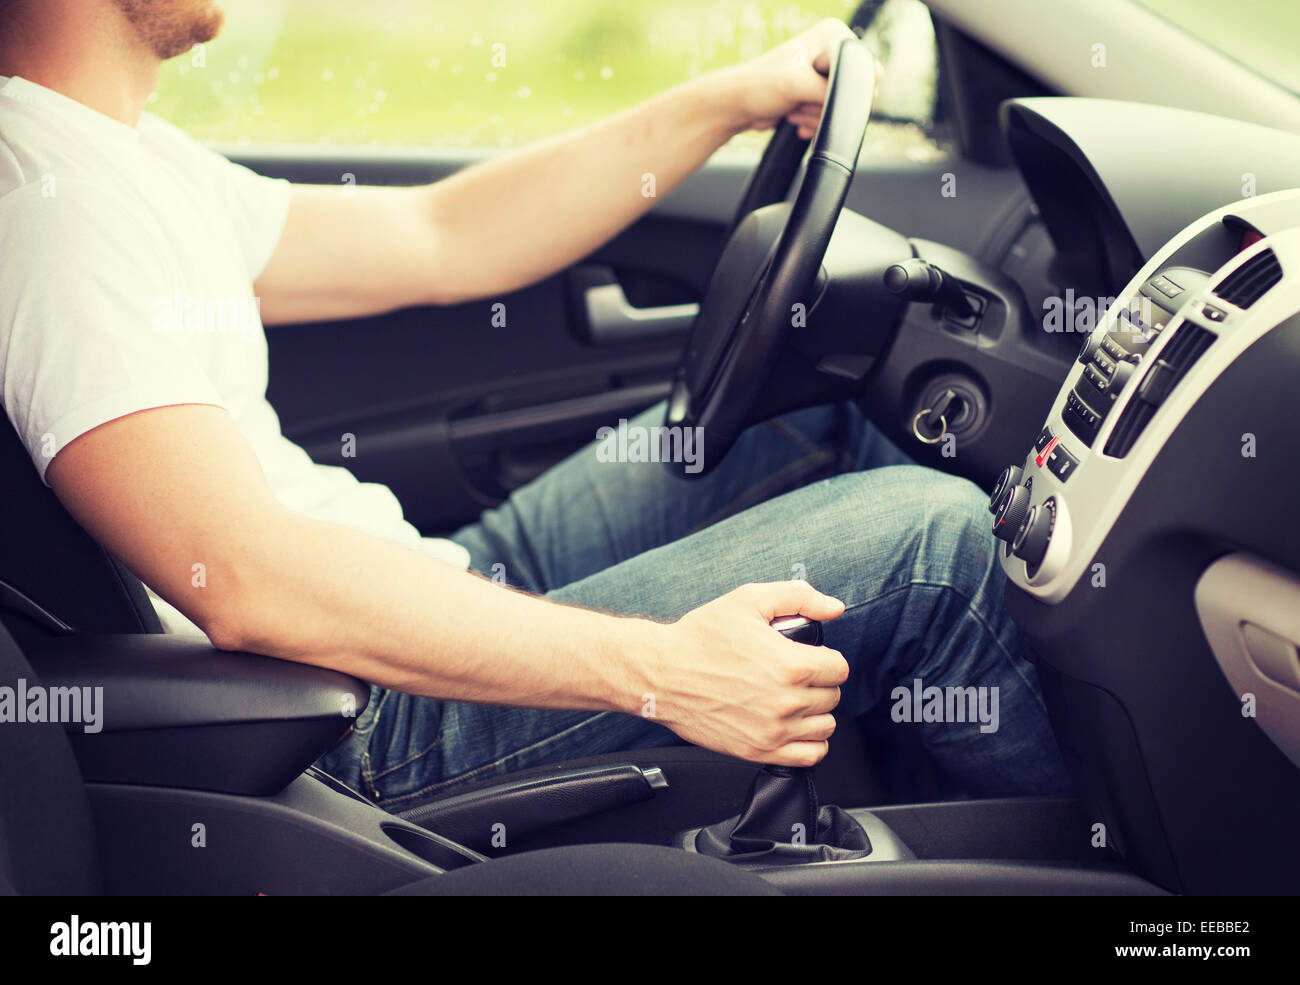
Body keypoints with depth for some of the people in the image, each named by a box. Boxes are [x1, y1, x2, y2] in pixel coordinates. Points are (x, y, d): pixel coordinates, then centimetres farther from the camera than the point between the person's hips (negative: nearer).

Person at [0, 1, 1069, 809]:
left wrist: (728, 101, 9)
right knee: (926, 533, -12)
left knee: (821, 430, 16)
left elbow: (436, 242, 15)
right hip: (379, 731, -11)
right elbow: (246, 580, -32)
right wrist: (659, 670, -29)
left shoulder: (126, 159, 12)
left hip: (422, 595, 11)